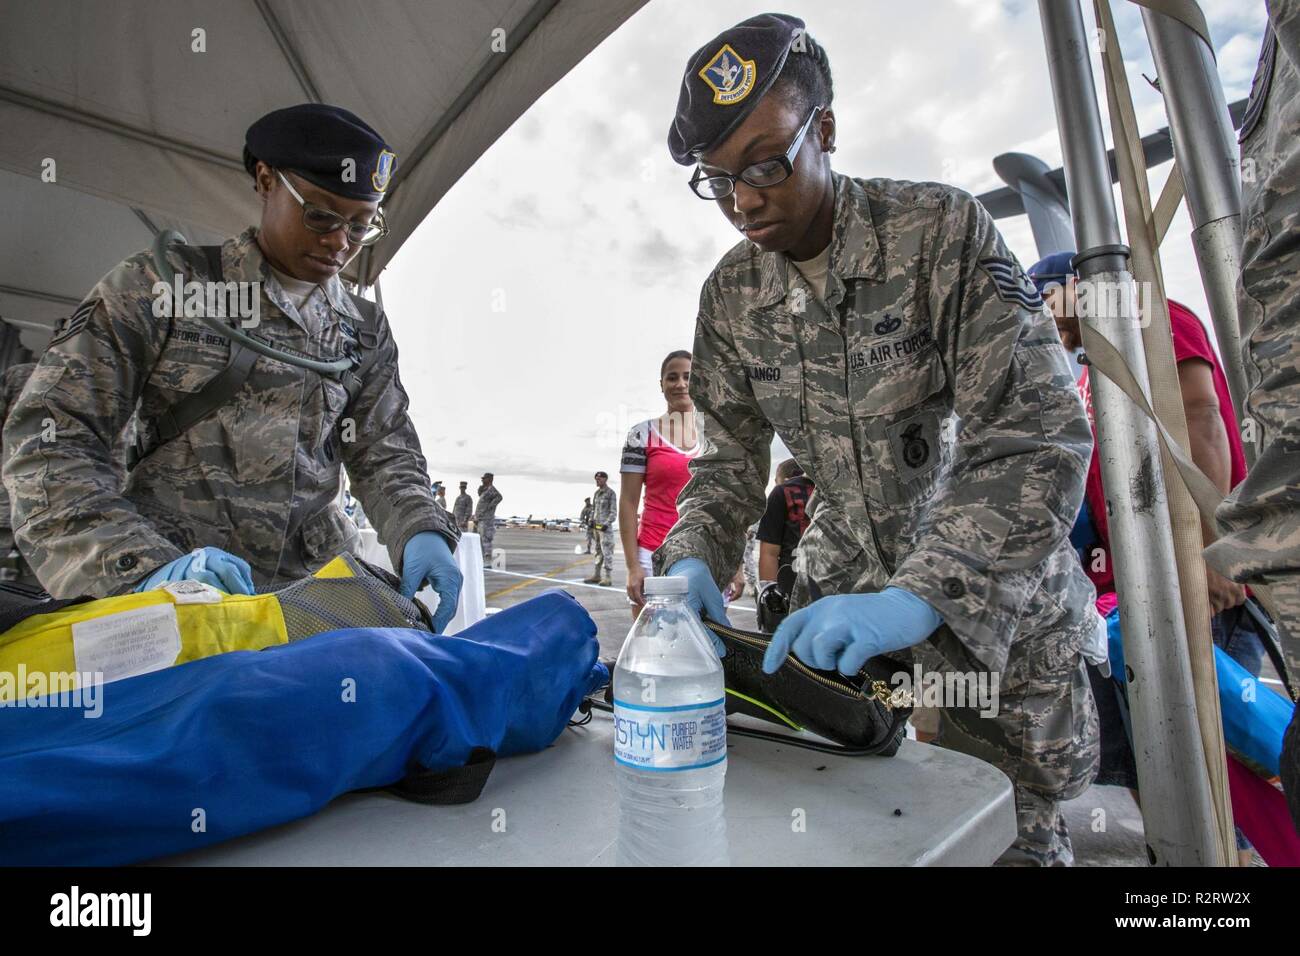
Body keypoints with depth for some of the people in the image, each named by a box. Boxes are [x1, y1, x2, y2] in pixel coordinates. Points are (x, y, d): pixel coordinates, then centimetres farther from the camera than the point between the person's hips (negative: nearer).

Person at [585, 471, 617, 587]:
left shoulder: (610, 493, -6)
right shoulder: (596, 493, 16)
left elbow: (613, 511, -10)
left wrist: (607, 524, -16)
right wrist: (592, 520, 10)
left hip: (606, 526, -8)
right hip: (596, 525, 8)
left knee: (607, 551, -10)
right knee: (598, 551, 12)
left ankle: (607, 578, -11)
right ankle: (597, 575, 17)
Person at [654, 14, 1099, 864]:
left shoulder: (943, 231, -18)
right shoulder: (730, 295, -5)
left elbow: (1040, 436, -25)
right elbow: (730, 458, -1)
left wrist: (919, 596, -35)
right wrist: (694, 559, -19)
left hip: (998, 589, -3)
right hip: (843, 584, 4)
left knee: (1044, 787, 13)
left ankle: (1037, 835, 45)